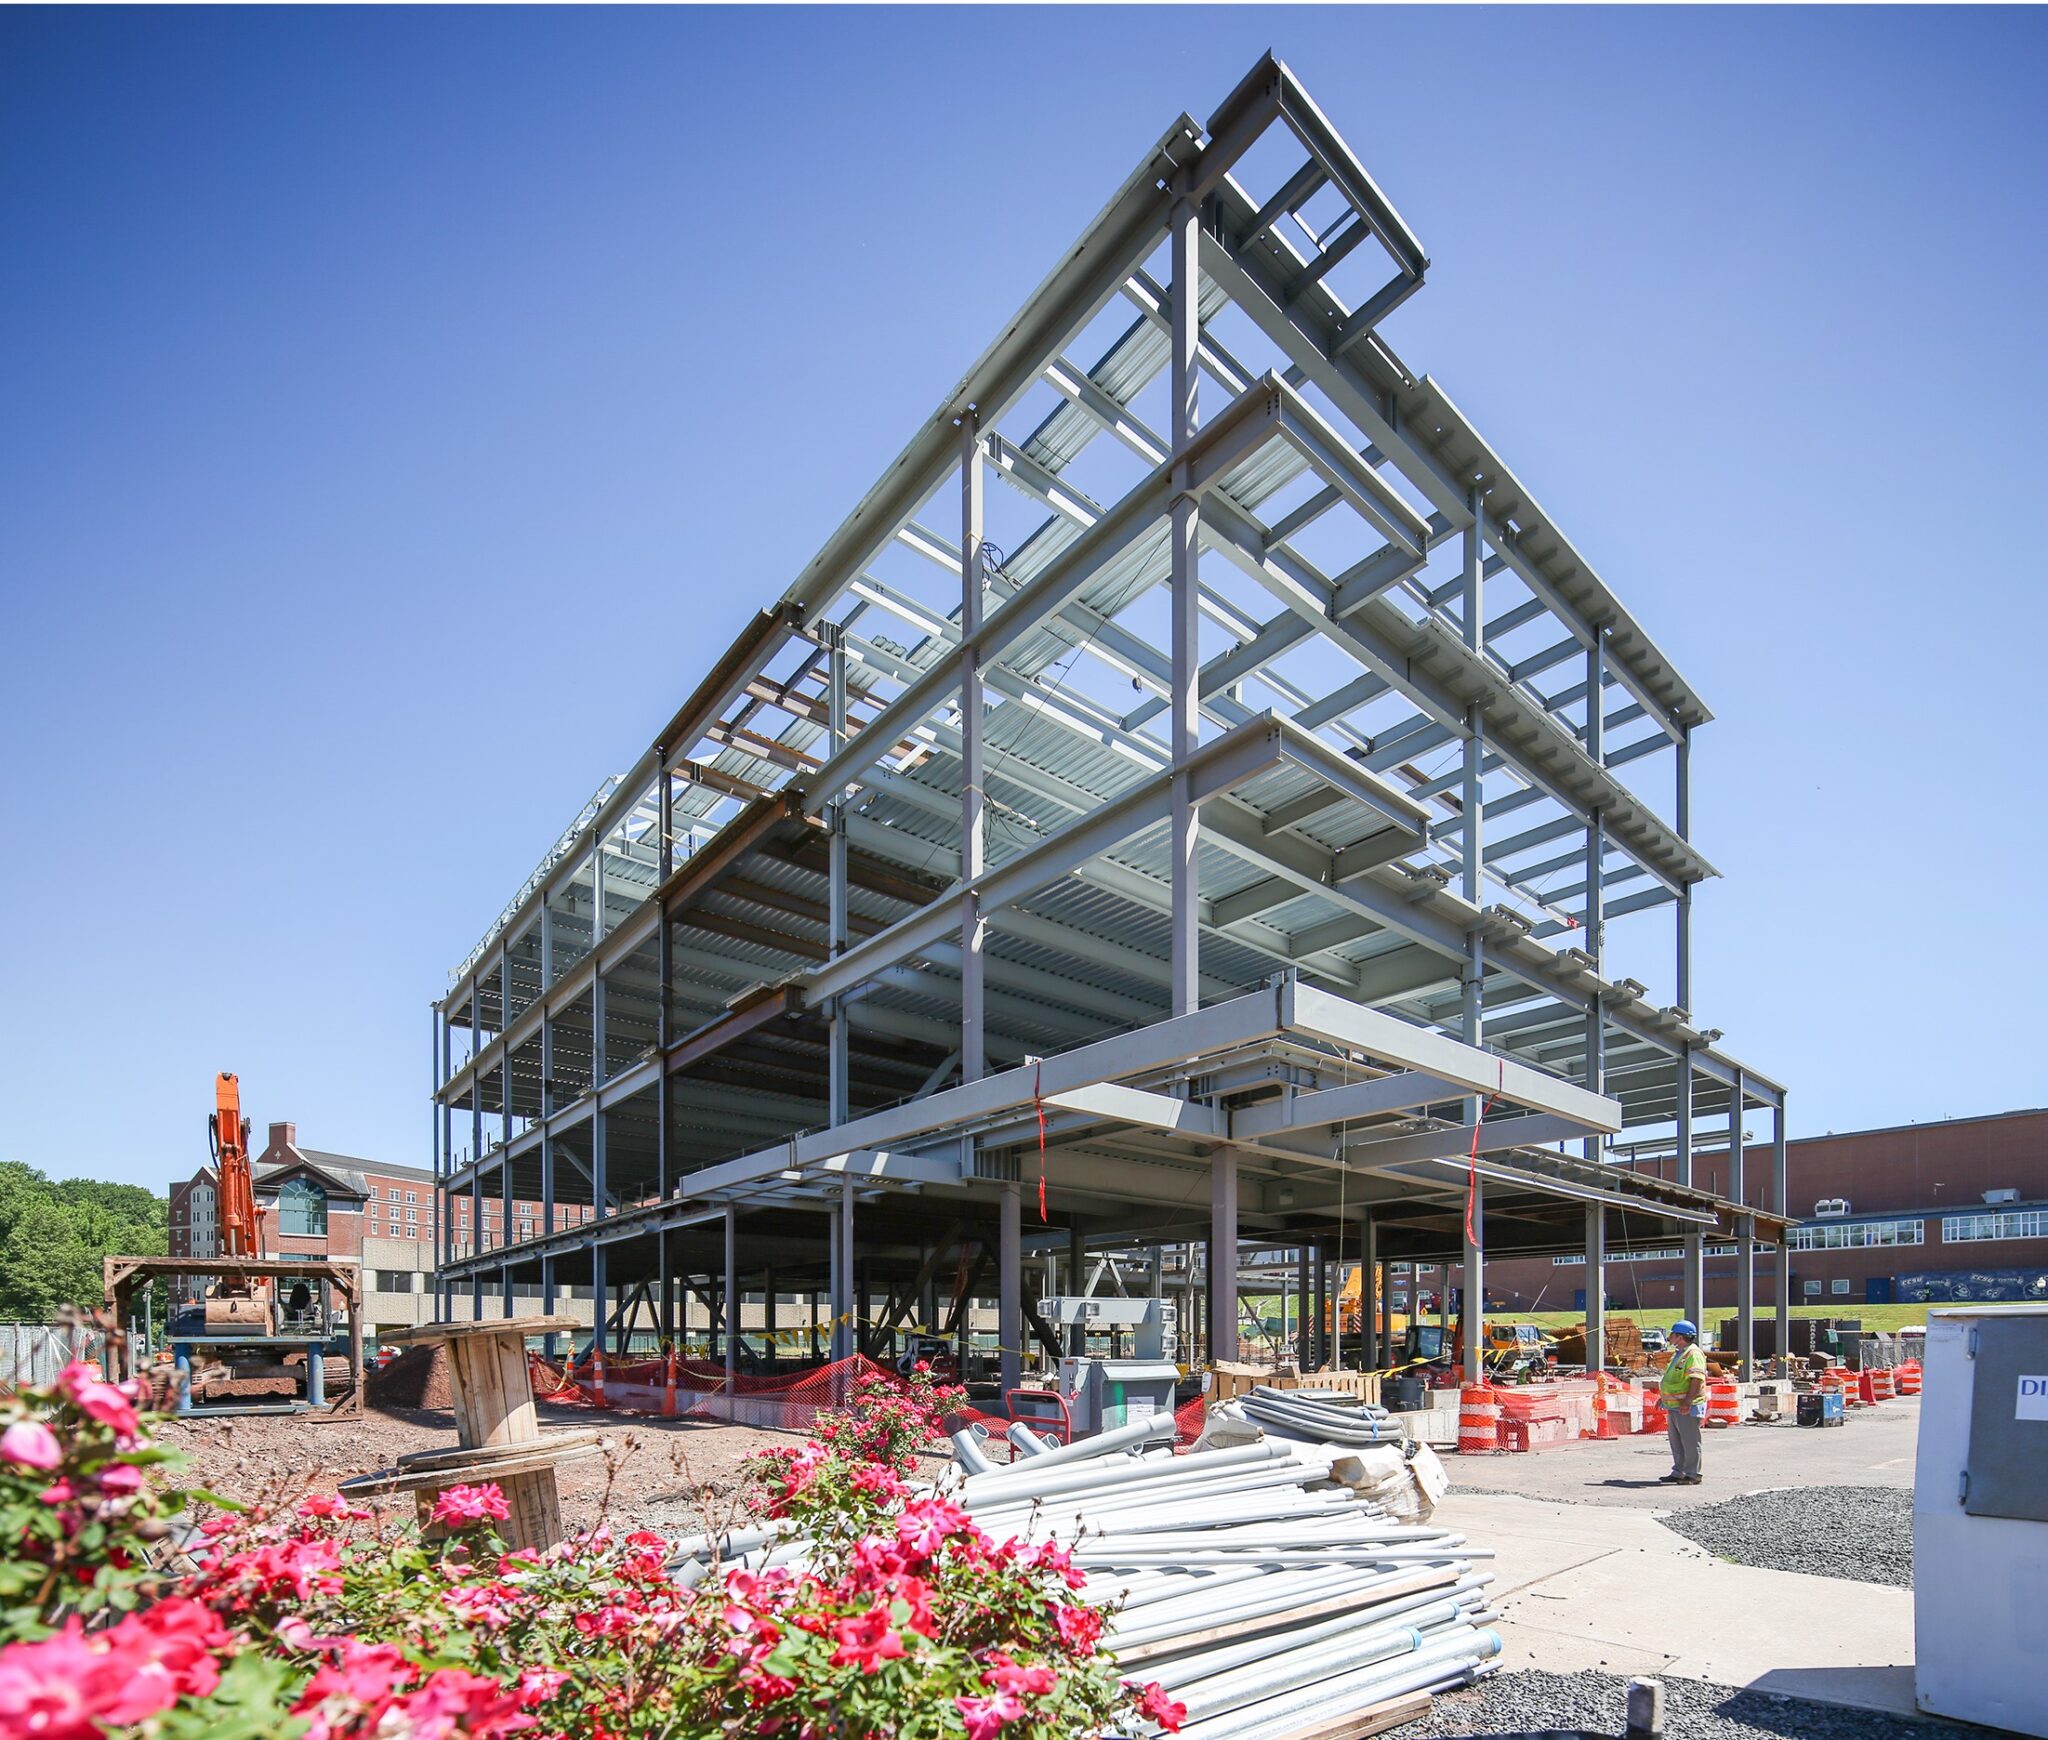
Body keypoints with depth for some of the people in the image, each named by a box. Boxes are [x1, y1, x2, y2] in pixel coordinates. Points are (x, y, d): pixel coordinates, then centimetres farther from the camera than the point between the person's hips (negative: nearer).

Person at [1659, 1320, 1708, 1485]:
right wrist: (1664, 1397, 25)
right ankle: (1678, 1473, 23)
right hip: (1674, 1406, 10)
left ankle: (1692, 1475, 6)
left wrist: (1687, 1402, -29)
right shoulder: (1678, 1353, 17)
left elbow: (1697, 1380, -25)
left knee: (1690, 1442, -2)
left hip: (1687, 1407, -10)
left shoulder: (1693, 1354, -16)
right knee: (1676, 1442, 15)